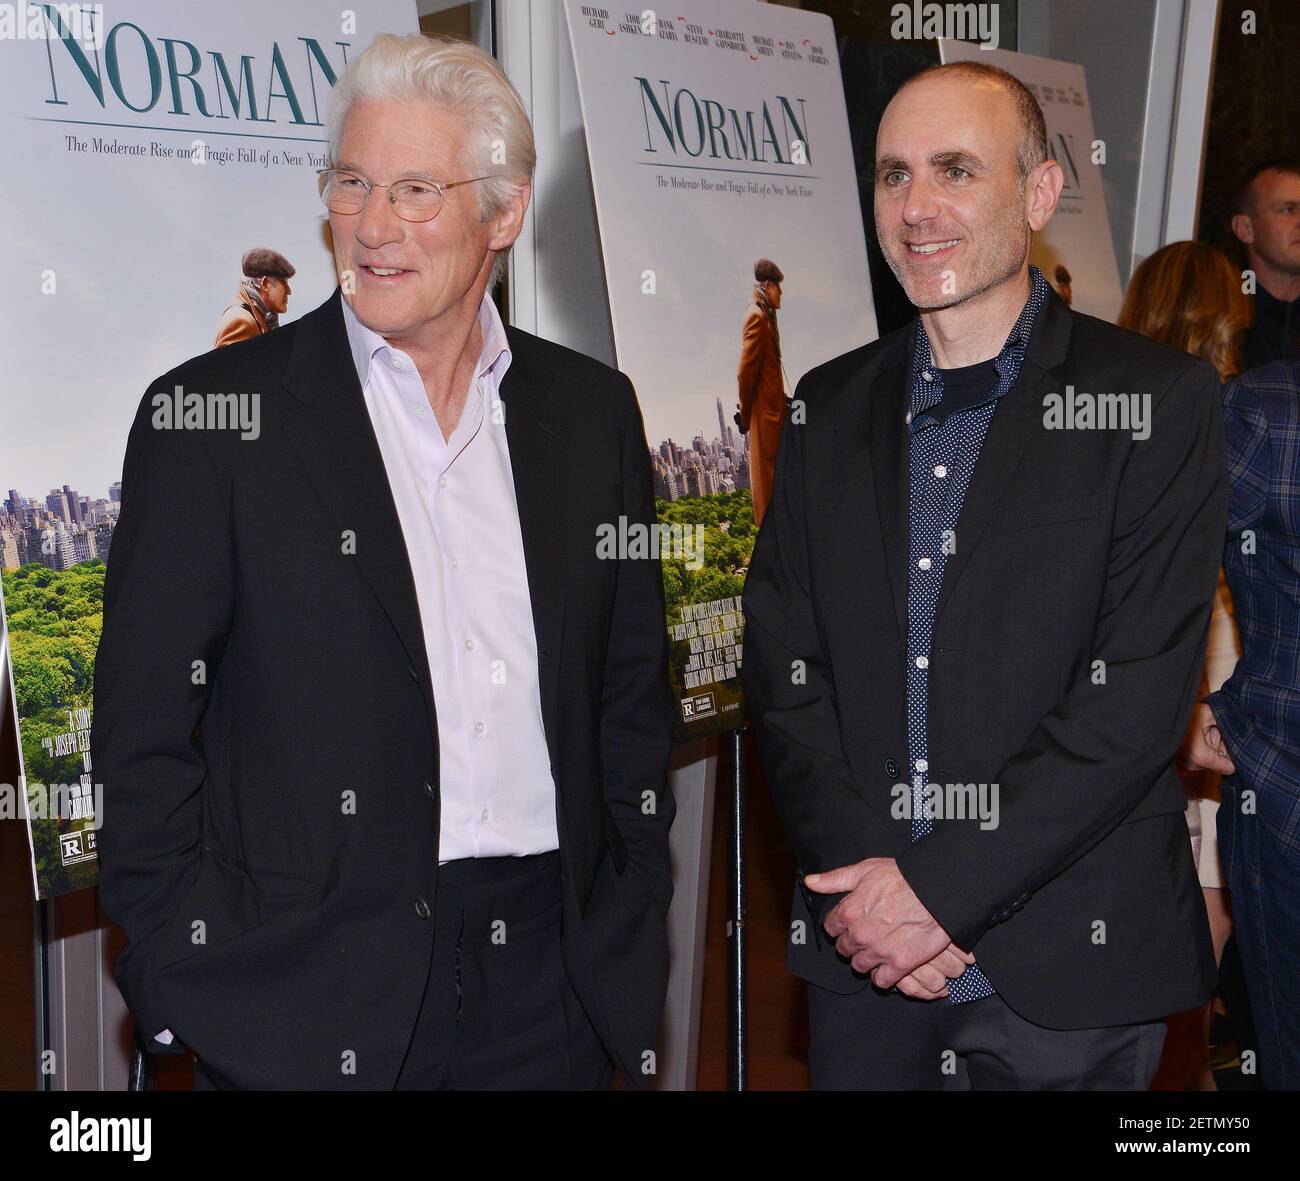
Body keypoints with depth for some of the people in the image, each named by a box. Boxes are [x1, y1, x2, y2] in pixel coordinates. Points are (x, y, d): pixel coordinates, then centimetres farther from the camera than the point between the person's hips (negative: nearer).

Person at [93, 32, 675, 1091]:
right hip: (310, 1000, -3)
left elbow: (634, 687, 11)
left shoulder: (593, 410, 6)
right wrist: (190, 984, -9)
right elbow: (146, 733, -5)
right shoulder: (212, 412, -5)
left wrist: (633, 922, 7)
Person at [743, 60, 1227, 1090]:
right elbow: (783, 667, 3)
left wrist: (940, 884, -16)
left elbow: (1140, 696, -12)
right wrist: (860, 875, -10)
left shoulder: (1158, 402, -5)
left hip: (1064, 967, -3)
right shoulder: (834, 407, 7)